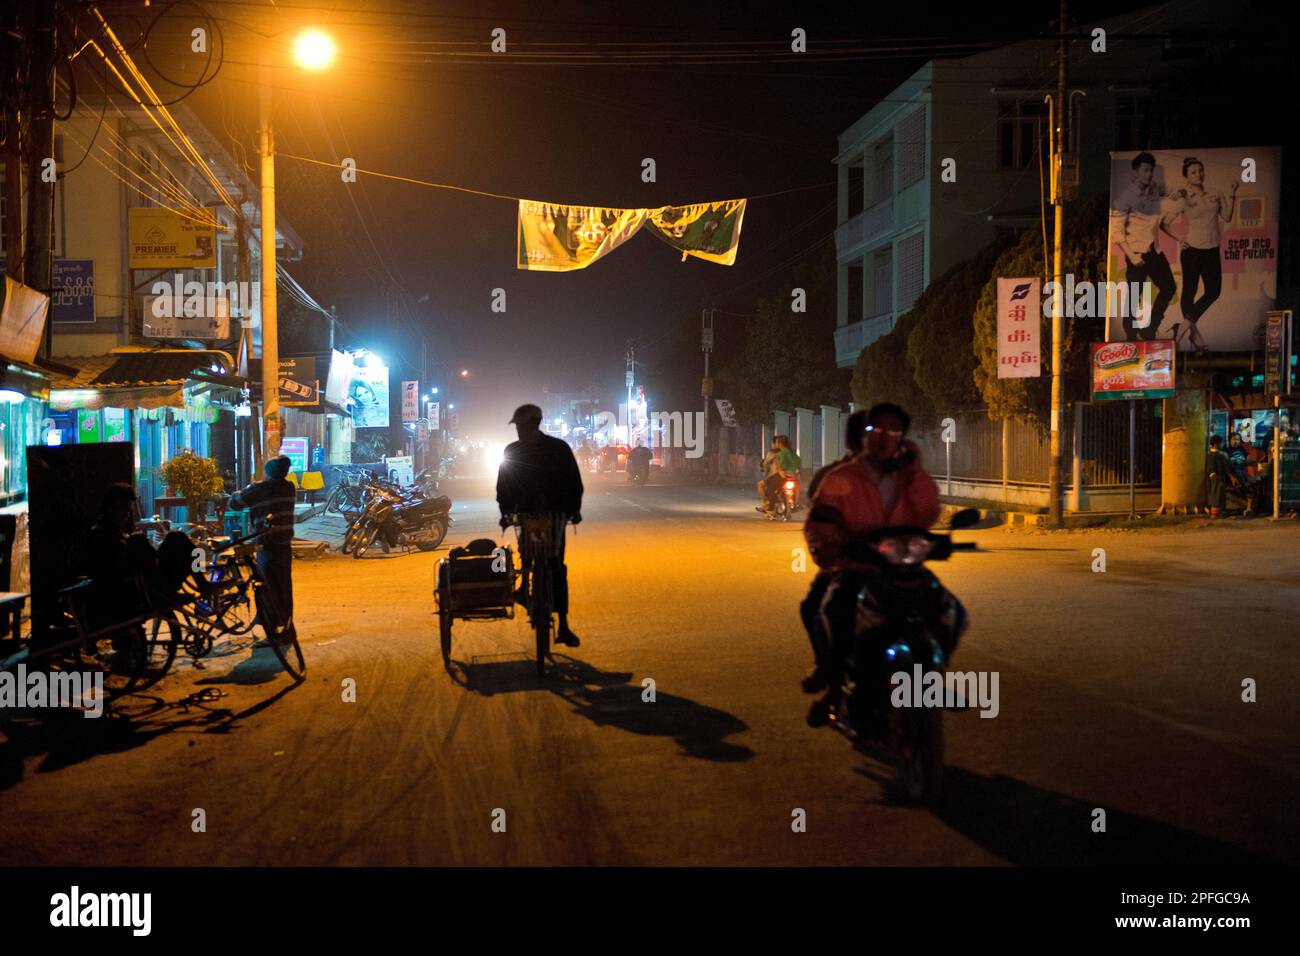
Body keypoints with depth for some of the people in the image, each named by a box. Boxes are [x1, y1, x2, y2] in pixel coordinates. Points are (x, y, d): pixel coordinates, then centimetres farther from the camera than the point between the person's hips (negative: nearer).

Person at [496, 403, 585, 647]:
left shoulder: (558, 448, -1)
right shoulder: (512, 451, 6)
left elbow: (573, 481, 2)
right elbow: (504, 485, 10)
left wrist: (574, 509, -6)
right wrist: (506, 511, -1)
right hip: (526, 517, 3)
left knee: (557, 570, -7)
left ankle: (563, 625, -7)